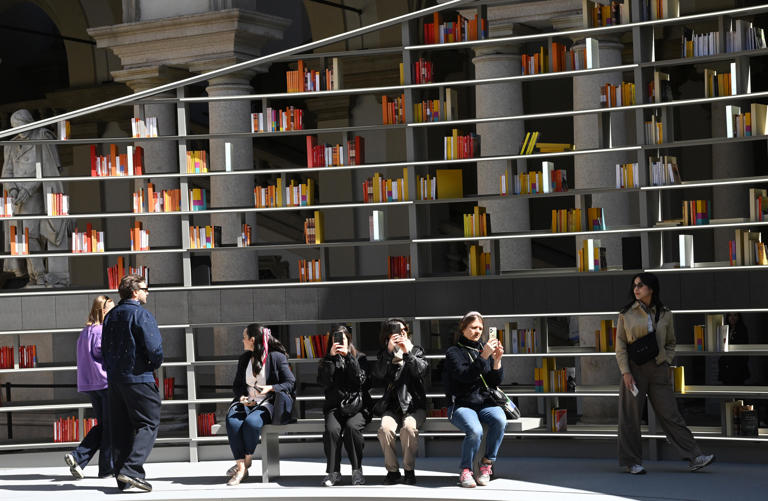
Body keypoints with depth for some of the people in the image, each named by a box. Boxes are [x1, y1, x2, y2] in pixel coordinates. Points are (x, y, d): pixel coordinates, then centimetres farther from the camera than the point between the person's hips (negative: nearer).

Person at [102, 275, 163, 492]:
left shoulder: (110, 316, 14)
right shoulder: (140, 314, -10)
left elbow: (104, 349, 16)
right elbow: (154, 347, -17)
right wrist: (154, 365, 2)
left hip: (114, 379, 8)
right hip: (139, 378, -8)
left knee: (121, 428, 9)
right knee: (148, 424, -4)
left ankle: (123, 479, 9)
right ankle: (131, 469, -19)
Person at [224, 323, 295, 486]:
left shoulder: (276, 357, 0)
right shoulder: (244, 359, 16)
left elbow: (290, 383, -3)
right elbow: (237, 385, 19)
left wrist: (270, 388, -18)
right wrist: (242, 397, -3)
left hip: (267, 403, -5)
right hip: (246, 402, 5)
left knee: (251, 422, -36)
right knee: (232, 421, -29)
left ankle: (246, 460, -13)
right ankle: (241, 467, -29)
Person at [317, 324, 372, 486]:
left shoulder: (359, 358, 12)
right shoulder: (327, 361, 15)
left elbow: (361, 380, -6)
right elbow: (324, 383, -4)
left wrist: (348, 356, -10)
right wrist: (331, 357, -8)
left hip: (357, 406, -1)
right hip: (335, 406, 1)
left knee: (352, 426, -34)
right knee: (332, 429, -32)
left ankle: (357, 470, -21)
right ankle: (333, 471, -22)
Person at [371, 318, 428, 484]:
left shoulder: (416, 351, 12)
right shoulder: (384, 354, 12)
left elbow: (420, 370, -7)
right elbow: (378, 374, -8)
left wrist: (407, 353, -15)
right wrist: (389, 351, -13)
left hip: (414, 405, -1)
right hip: (392, 406, 1)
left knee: (409, 427, -33)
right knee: (385, 428, -30)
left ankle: (409, 469, -18)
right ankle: (392, 470, -14)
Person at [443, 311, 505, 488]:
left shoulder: (484, 349, 14)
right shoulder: (454, 352, 0)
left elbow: (496, 382, 8)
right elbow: (465, 376, -18)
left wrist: (497, 361, -9)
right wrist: (483, 357, -26)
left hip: (485, 403, 4)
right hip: (461, 405, -4)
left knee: (500, 420, -30)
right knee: (475, 430, -34)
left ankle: (487, 464, -13)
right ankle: (465, 471, -10)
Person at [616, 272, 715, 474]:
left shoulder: (665, 314, 7)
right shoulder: (626, 314, 1)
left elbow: (670, 343, 19)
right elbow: (620, 345, -1)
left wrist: (666, 362, 4)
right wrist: (625, 372, -10)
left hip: (658, 370, 2)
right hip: (633, 370, -2)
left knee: (670, 414, -1)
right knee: (630, 417, -1)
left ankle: (695, 458, -3)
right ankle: (632, 463, 7)